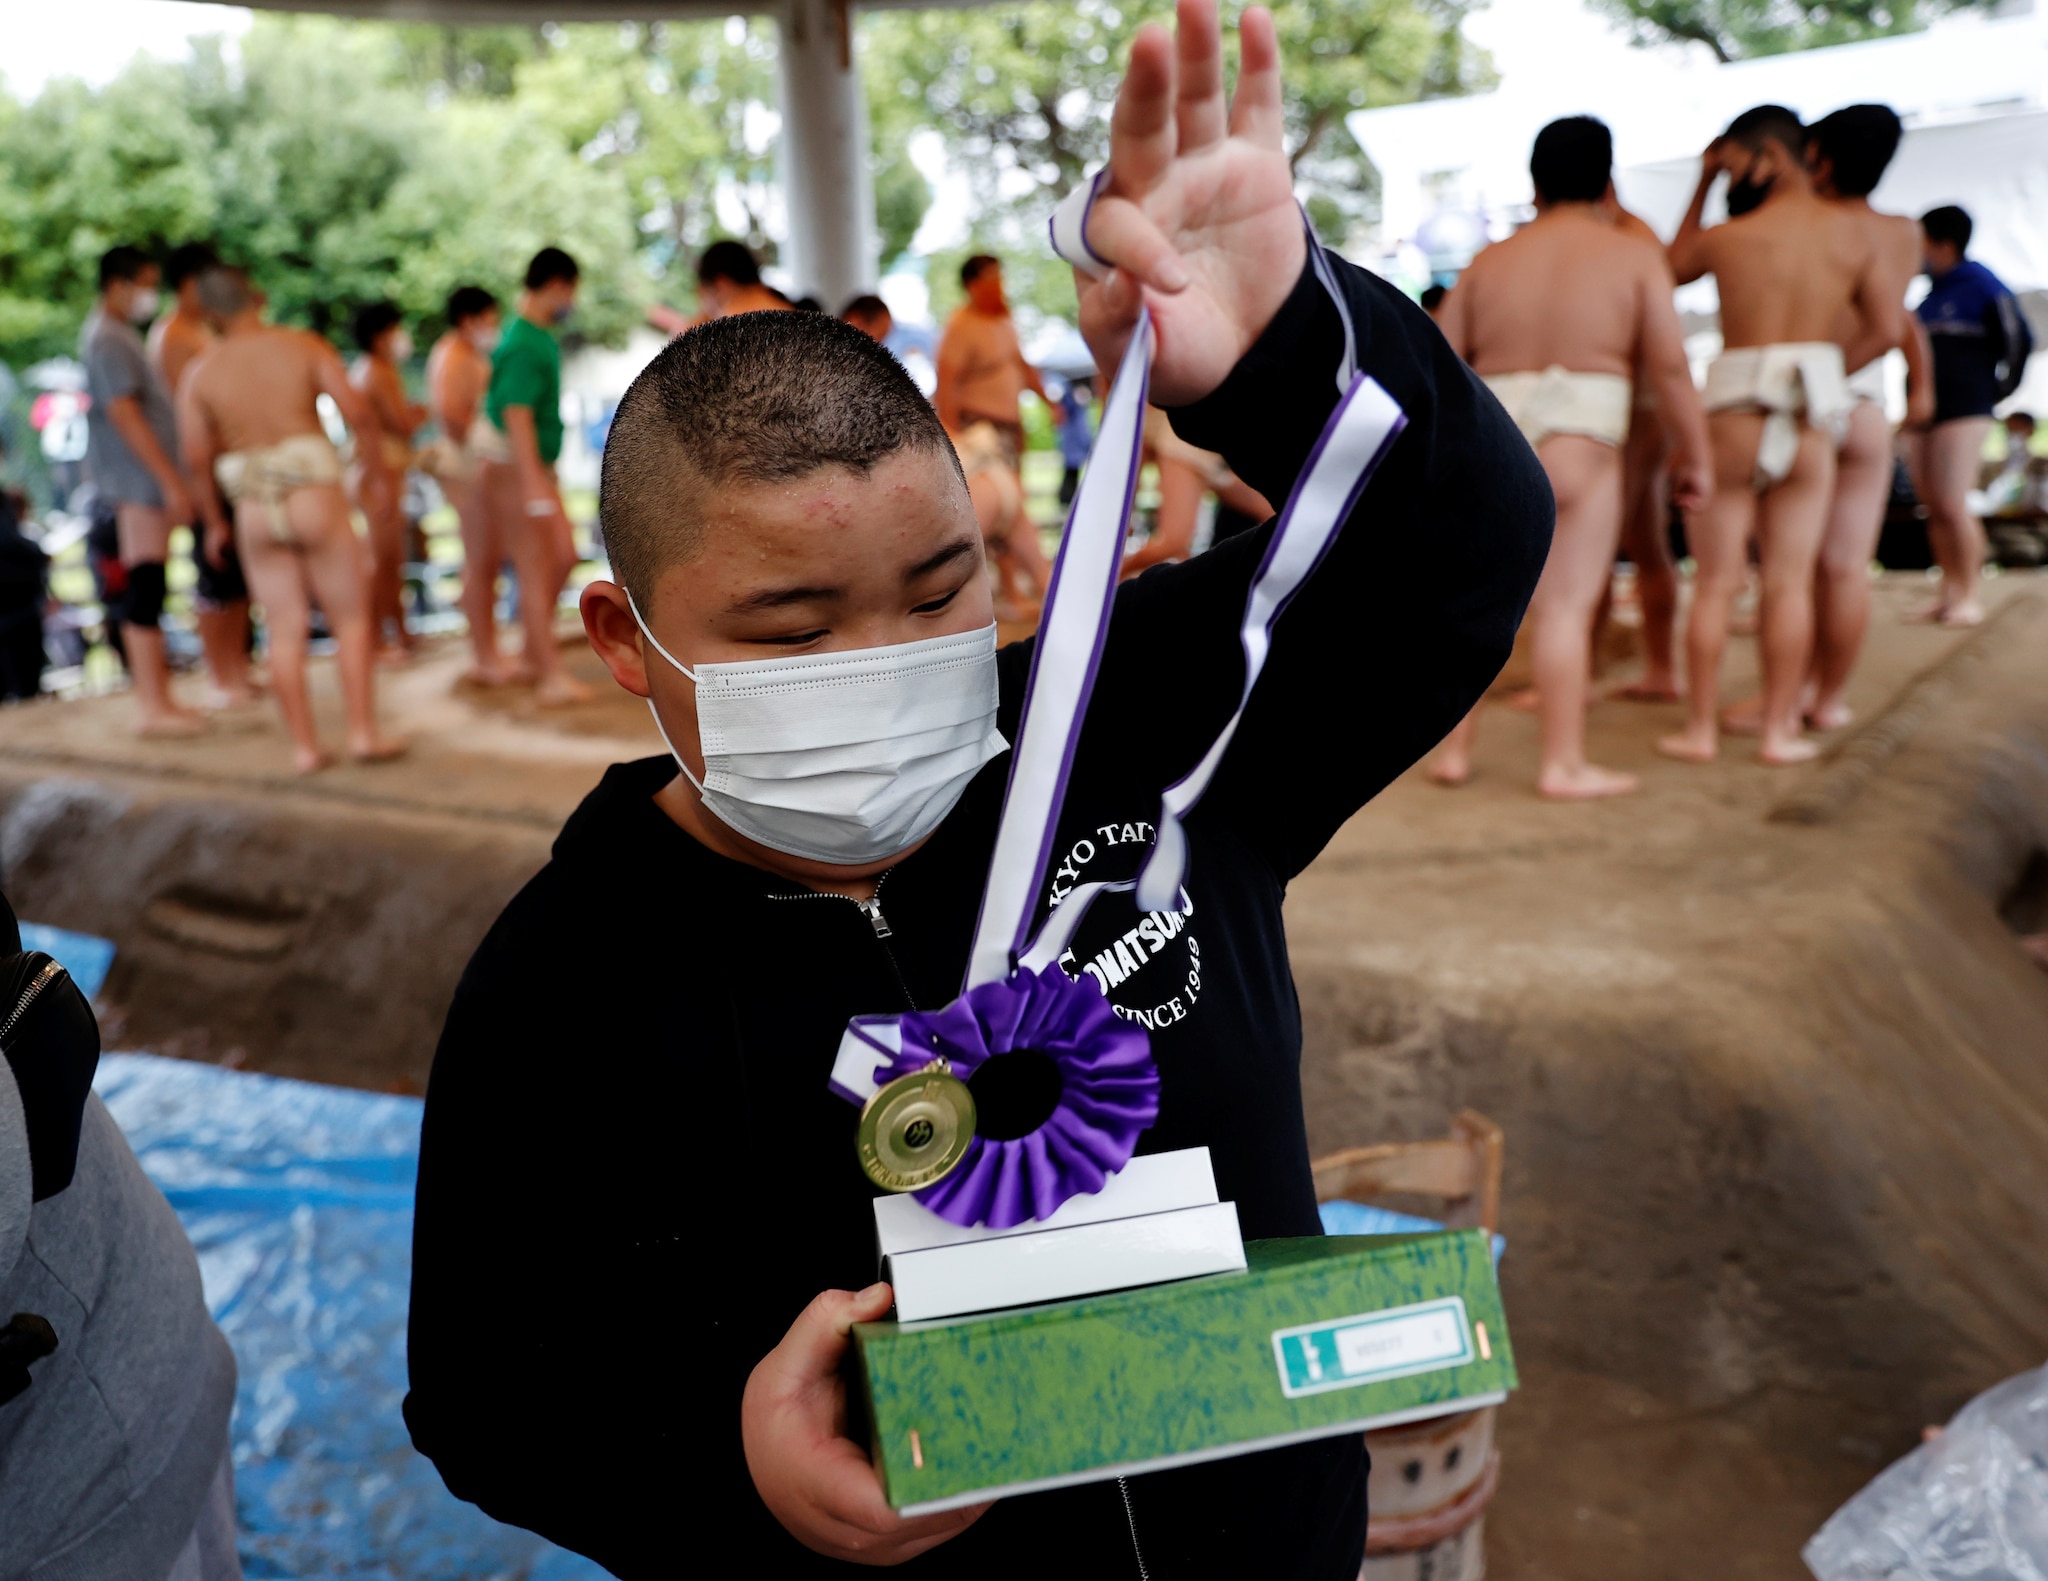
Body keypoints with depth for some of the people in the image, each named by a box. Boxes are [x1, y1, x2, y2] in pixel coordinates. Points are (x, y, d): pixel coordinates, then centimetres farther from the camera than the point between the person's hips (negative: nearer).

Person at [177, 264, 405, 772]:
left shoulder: (200, 374, 3)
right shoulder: (305, 346, -2)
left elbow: (197, 456, -1)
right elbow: (355, 410, -11)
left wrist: (214, 521, 10)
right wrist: (368, 427, 10)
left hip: (254, 511, 2)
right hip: (315, 497, -2)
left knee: (285, 631, 7)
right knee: (351, 618, 7)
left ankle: (305, 746, 8)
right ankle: (363, 732, 2)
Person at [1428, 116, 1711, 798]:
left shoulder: (1491, 260, 13)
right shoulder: (1634, 255, 4)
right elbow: (1670, 368, -2)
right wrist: (1696, 456, 5)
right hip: (1580, 445, -3)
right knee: (1565, 603, -1)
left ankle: (1454, 750, 16)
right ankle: (1563, 763, 0)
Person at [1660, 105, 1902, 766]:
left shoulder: (1727, 237, -4)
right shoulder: (1850, 231, 4)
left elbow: (1674, 265, 18)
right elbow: (1888, 325, 8)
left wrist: (1701, 184, 19)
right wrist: (1821, 376, 13)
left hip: (1734, 415, -2)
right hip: (1813, 420, 2)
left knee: (1716, 583, 3)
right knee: (1790, 582, 5)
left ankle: (1701, 728, 5)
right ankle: (1778, 727, 8)